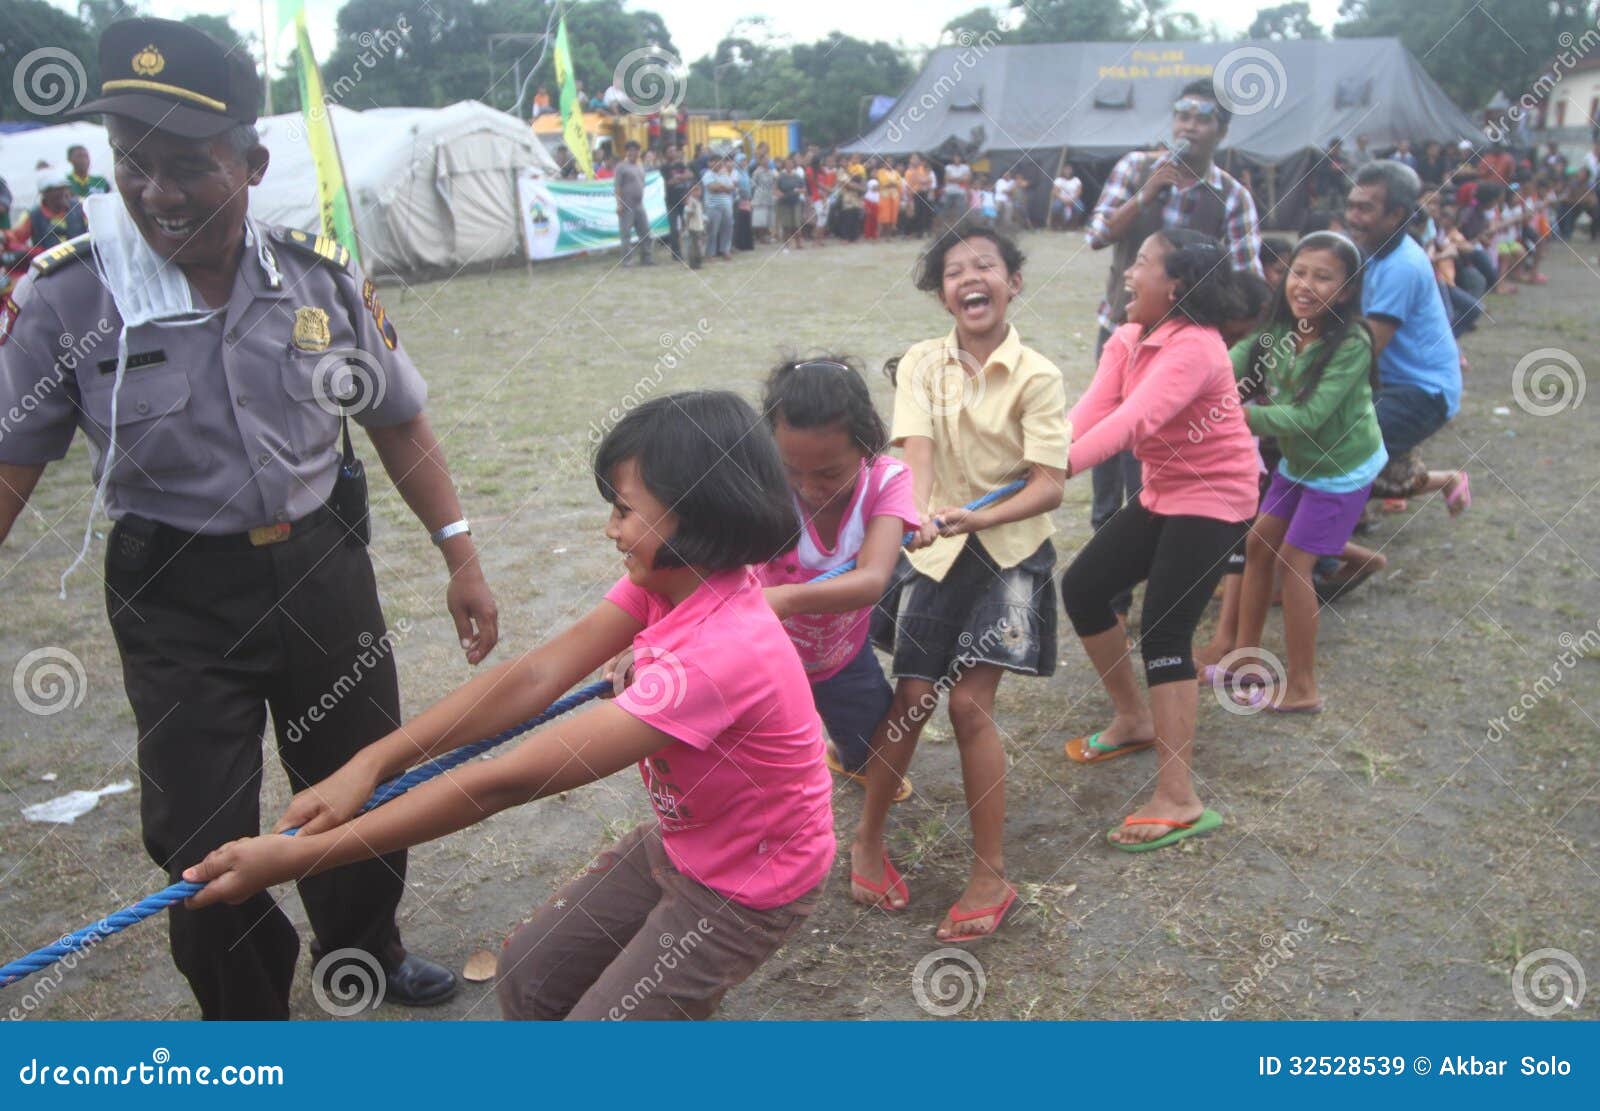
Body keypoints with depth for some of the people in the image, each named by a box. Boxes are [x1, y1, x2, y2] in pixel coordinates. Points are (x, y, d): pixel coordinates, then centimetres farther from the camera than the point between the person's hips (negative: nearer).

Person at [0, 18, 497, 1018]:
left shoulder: (321, 274, -7)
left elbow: (400, 425, 3)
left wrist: (461, 558, 2)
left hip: (322, 567, 2)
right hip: (176, 596, -2)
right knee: (201, 837, 7)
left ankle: (365, 949, 50)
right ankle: (245, 1022, 35)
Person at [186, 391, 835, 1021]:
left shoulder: (721, 651, -37)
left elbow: (508, 782, -37)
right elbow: (532, 677, -14)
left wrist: (295, 858, -32)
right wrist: (370, 762, -25)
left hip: (745, 887, -7)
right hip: (675, 843, 7)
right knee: (528, 976, 14)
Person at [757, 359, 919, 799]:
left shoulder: (886, 480, -30)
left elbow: (871, 580, -45)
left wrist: (786, 599, -64)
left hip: (843, 650, 3)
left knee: (876, 745, 24)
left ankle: (849, 761, 62)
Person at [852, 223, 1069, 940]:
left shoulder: (1036, 377, -10)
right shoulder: (921, 363, -3)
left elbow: (1049, 486, -15)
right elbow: (917, 451, -16)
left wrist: (976, 518, -30)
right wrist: (917, 514, -36)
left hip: (1008, 554, -2)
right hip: (932, 550, 2)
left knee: (970, 704, -5)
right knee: (912, 699, 4)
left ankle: (991, 875, 12)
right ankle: (868, 838, 27)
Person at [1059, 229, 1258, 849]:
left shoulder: (1194, 347, -24)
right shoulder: (1127, 341, 1)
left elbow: (1134, 421, -37)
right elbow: (1090, 409, -14)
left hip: (1214, 500, -9)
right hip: (1161, 493, 9)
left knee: (1163, 634, -15)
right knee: (1081, 588, 8)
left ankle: (1179, 802, -10)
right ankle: (1134, 720, 28)